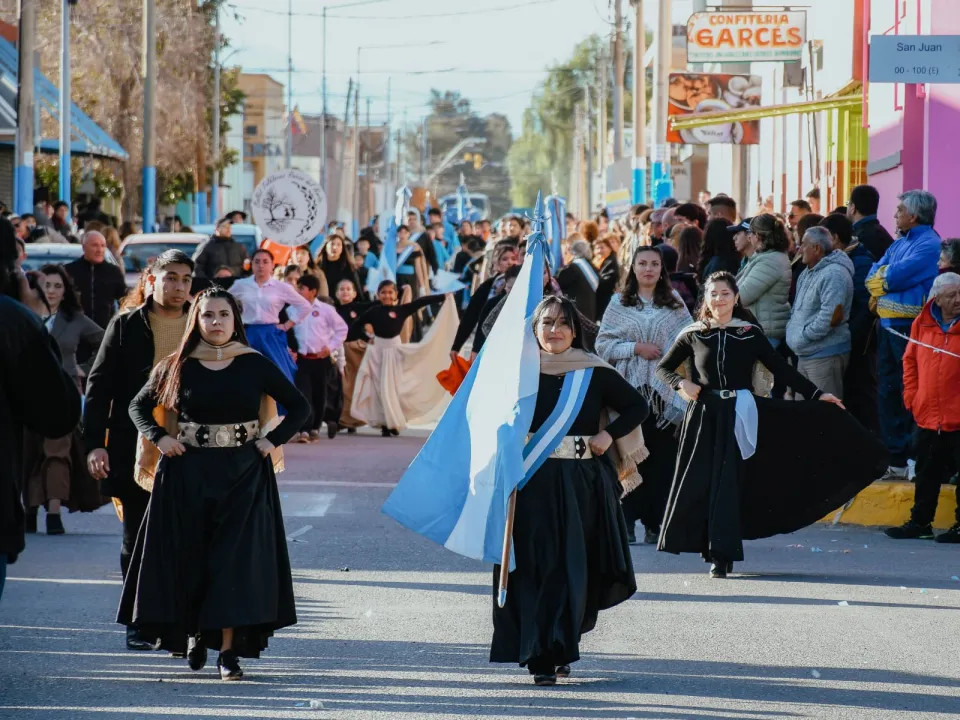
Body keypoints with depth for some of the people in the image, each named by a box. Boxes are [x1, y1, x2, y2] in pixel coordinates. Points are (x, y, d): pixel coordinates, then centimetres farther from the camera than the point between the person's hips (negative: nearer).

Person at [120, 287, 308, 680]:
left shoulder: (255, 365, 1)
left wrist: (273, 440, -6)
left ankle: (228, 647, -8)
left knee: (235, 556, -8)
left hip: (243, 473, -1)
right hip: (189, 473, 1)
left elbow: (299, 406, 5)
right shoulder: (179, 367, 4)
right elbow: (139, 405, 14)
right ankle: (195, 633, 23)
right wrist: (159, 438, -1)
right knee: (189, 555, 2)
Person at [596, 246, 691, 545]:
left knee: (662, 456, -2)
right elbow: (603, 344, 3)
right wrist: (635, 348, -9)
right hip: (629, 386, -1)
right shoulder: (619, 304, 9)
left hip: (664, 389, 1)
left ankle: (655, 523, 2)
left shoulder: (675, 306, 11)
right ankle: (625, 521, 0)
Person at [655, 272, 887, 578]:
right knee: (699, 482, -2)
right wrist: (680, 383, -8)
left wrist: (816, 394, -2)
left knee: (728, 482, -6)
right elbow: (663, 368, 13)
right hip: (704, 416, 1)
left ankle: (721, 554, -4)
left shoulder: (749, 333, 4)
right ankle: (718, 551, 12)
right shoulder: (693, 335, 6)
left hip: (739, 415, -1)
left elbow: (780, 368, 4)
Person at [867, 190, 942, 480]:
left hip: (909, 326, -9)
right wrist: (888, 276, -8)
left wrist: (883, 276, 2)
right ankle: (893, 455, 18)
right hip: (887, 325, 9)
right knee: (887, 393, 11)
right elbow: (873, 278, 11)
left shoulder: (929, 245, -11)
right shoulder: (899, 244, 17)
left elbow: (895, 277, -18)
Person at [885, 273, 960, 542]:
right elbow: (910, 361, 16)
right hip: (927, 416, 4)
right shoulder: (922, 324, 6)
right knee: (927, 475, 14)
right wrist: (912, 396, 8)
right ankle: (920, 522, 24)